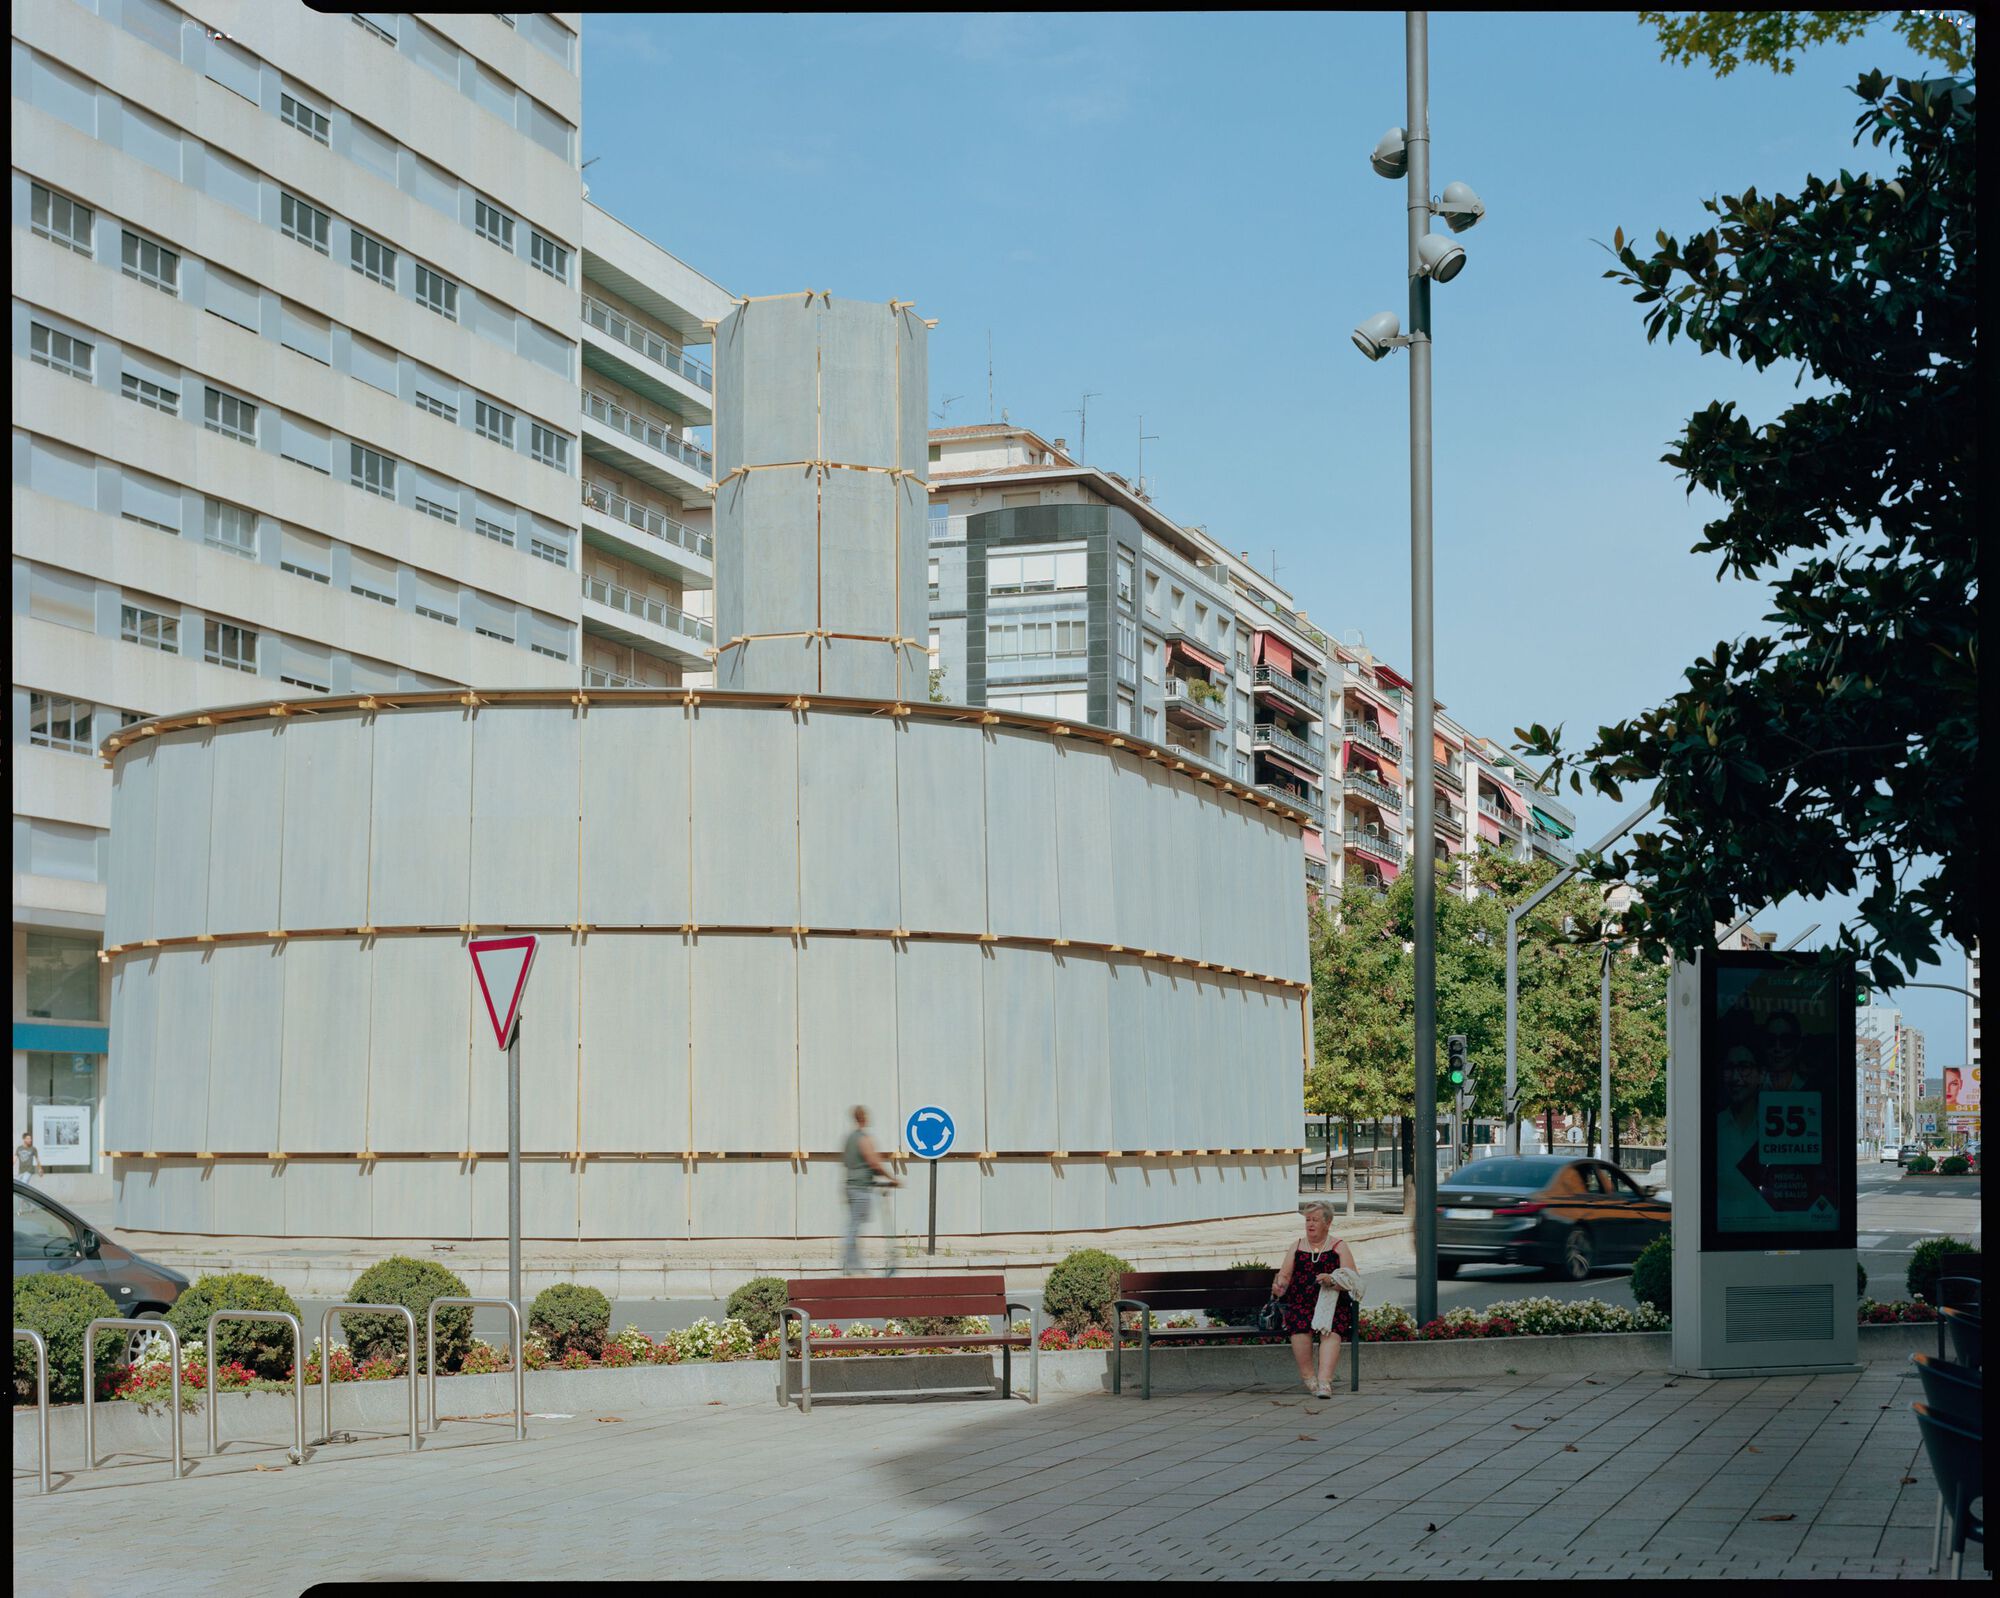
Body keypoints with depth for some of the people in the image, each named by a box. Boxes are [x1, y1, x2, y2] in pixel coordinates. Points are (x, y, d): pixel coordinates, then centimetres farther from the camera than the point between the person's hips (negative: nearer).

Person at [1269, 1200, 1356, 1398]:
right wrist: (1279, 1286, -8)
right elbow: (1284, 1276, 15)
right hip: (1300, 1303, 2)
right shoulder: (1297, 1247, 22)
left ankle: (1324, 1380, -41)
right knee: (1300, 1324, -32)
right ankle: (1308, 1377, -21)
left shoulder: (1339, 1247, 13)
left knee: (1331, 1329, -33)